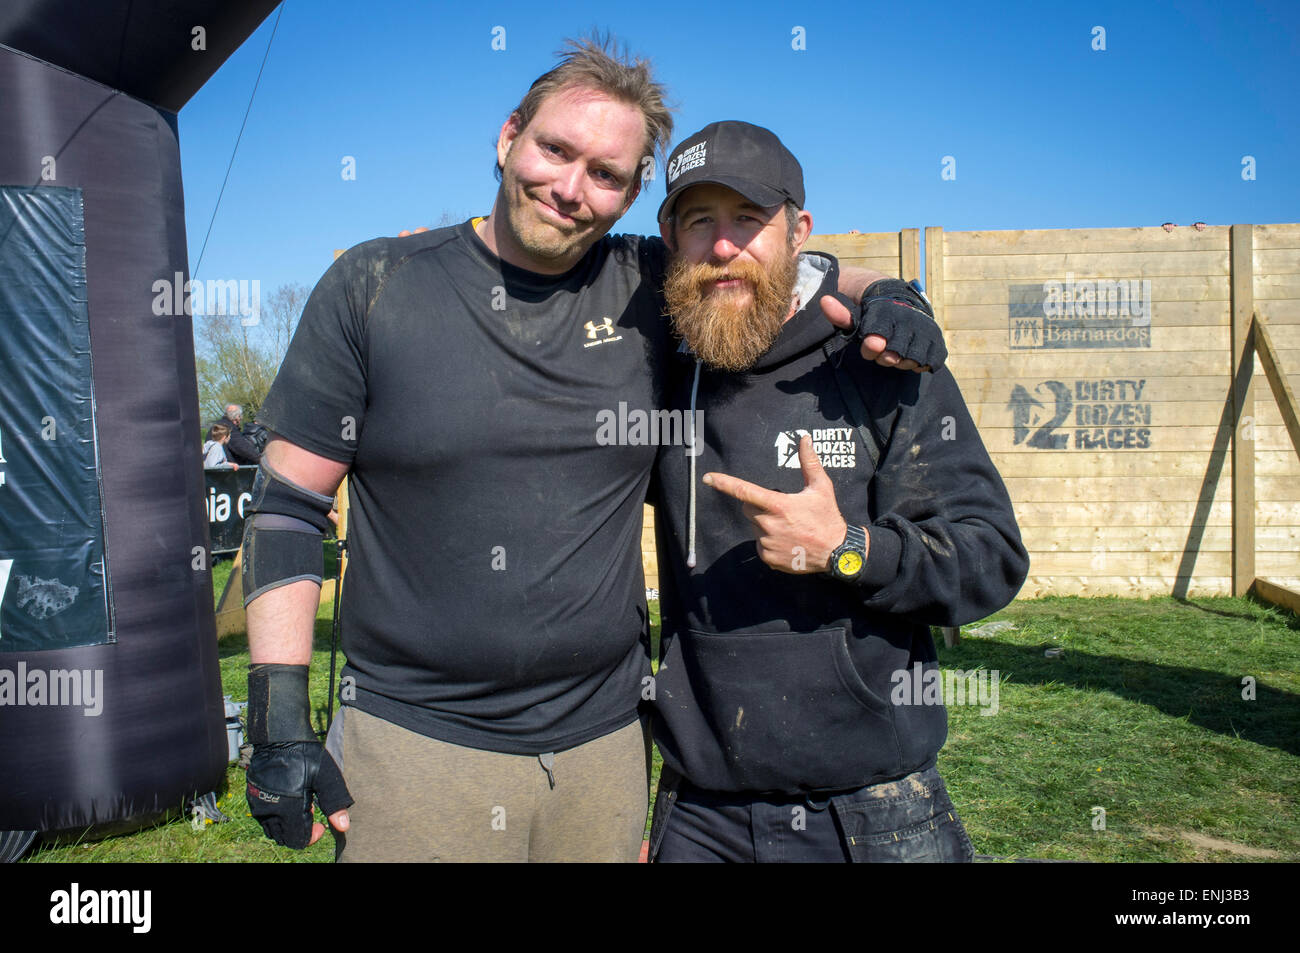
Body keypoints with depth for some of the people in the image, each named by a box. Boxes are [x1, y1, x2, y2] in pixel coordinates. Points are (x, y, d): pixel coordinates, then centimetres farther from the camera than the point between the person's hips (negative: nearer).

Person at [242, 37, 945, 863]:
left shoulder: (649, 291, 1)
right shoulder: (375, 286, -3)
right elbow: (288, 505, -2)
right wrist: (280, 718, -7)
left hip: (607, 743, 2)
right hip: (413, 744, -2)